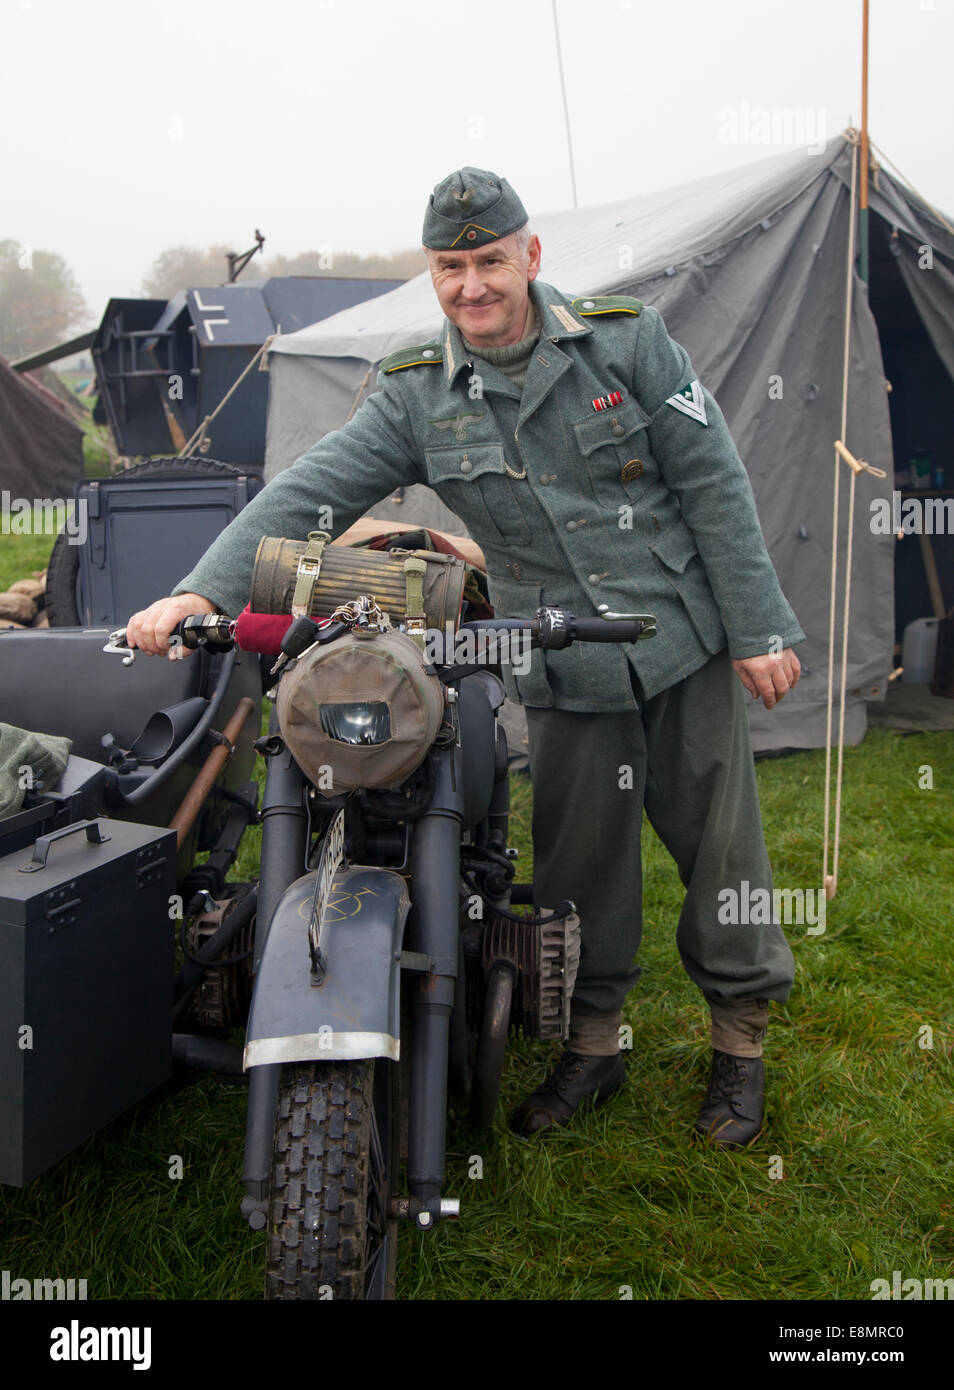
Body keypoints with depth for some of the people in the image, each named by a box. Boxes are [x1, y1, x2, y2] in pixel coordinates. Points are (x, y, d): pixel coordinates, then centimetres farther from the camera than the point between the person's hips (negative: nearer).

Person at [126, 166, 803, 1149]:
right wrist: (200, 592, -20)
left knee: (718, 840, 7)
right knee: (578, 860, 8)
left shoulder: (626, 340, -4)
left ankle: (740, 1040, 27)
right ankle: (593, 1044, 29)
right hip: (565, 672, 1)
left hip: (684, 642, -1)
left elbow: (713, 485, -3)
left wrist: (759, 628, -5)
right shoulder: (413, 397, -1)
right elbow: (306, 495, -7)